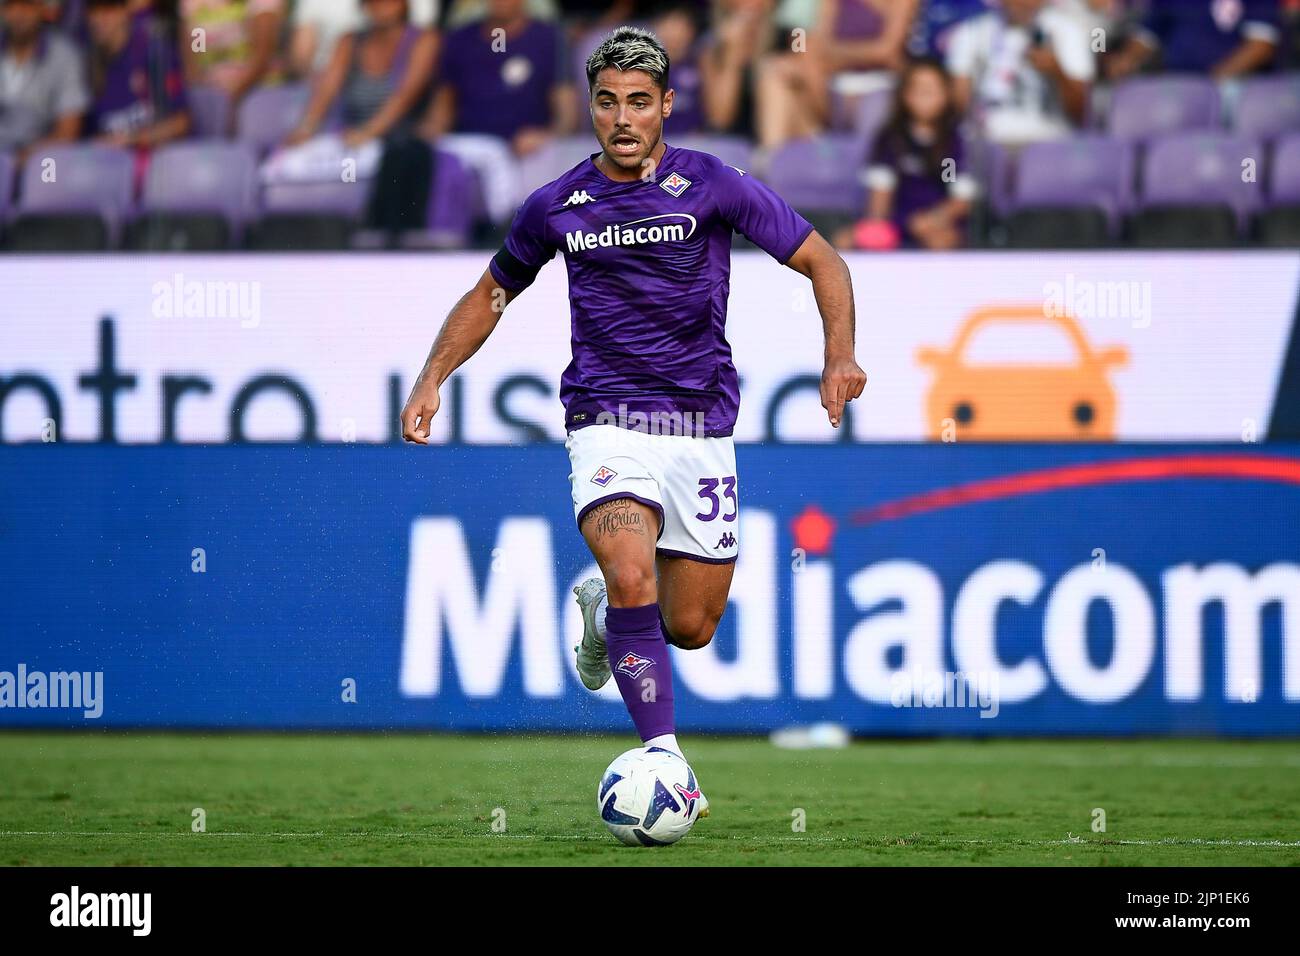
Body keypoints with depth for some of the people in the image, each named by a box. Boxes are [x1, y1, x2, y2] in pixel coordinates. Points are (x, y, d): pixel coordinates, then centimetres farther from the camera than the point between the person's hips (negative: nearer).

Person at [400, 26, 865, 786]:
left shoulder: (713, 187, -4)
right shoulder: (557, 207, 3)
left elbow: (822, 261, 0)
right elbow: (493, 293, 19)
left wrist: (841, 356, -16)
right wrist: (433, 377, 6)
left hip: (702, 429, 1)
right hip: (607, 425, 0)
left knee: (689, 629, 6)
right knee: (633, 573, -27)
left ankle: (603, 610, 41)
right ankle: (663, 753, -22)